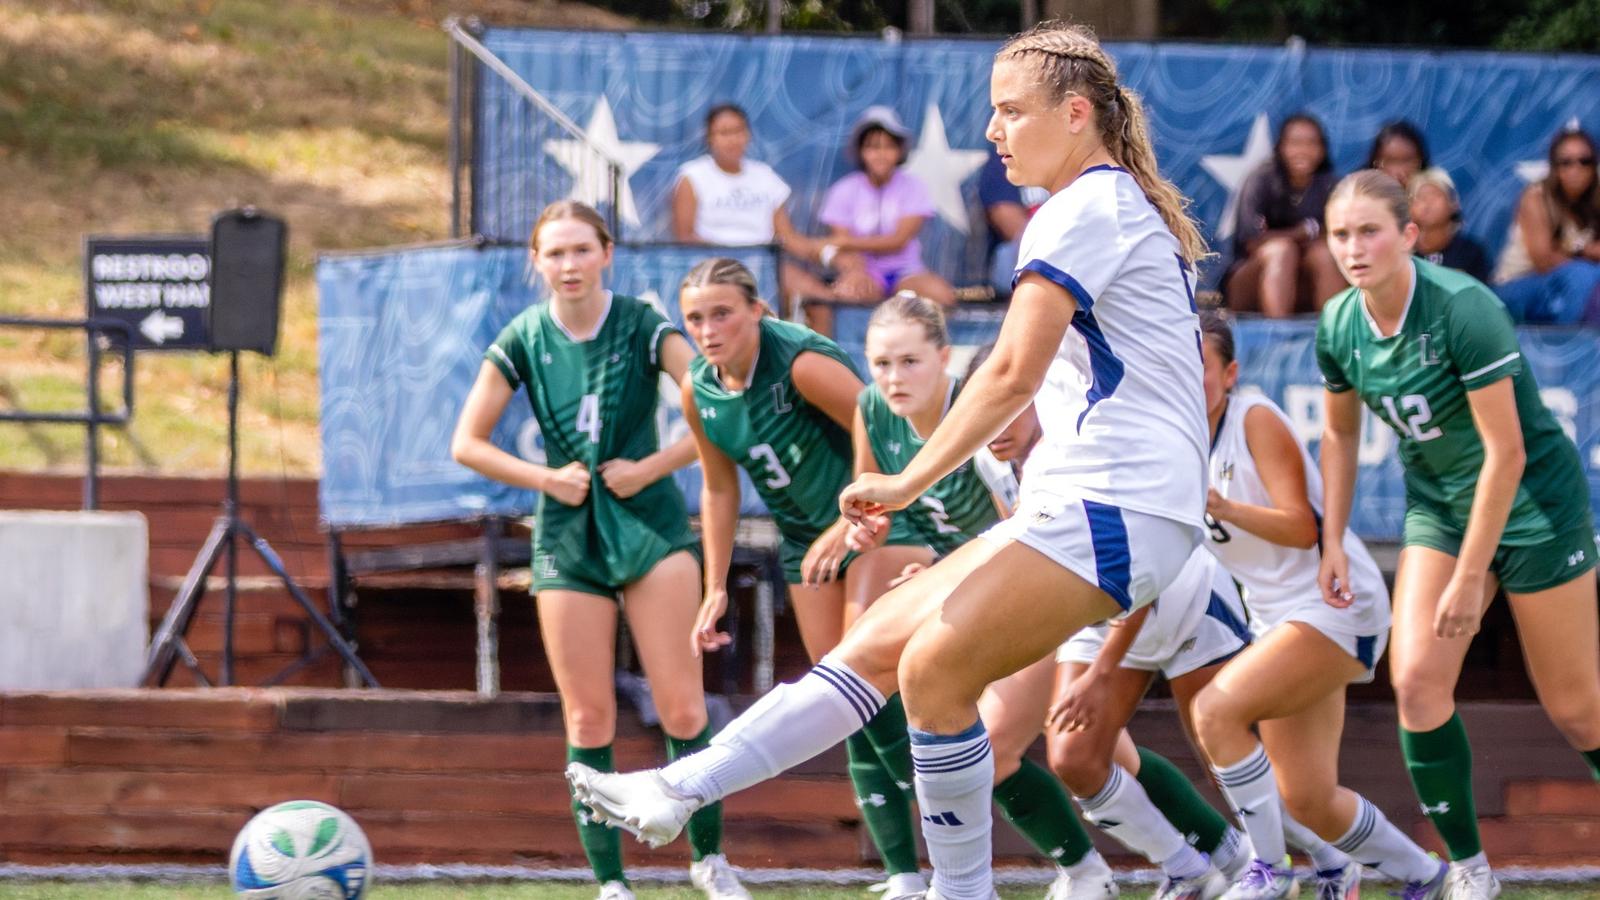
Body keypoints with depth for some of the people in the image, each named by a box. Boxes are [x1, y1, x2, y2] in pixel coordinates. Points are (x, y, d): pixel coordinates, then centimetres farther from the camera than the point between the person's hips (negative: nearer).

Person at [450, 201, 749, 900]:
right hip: (568, 535, 2)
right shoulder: (523, 341, 1)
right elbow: (466, 444, 5)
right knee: (588, 721, -1)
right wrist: (546, 478, -4)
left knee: (681, 707, -9)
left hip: (649, 526, -2)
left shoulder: (643, 328, -6)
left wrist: (650, 468, -15)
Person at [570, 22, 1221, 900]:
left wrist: (908, 483, -11)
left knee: (932, 666, -15)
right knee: (882, 639, 5)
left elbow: (1013, 373, -17)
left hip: (1114, 503, -10)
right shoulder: (1121, 206, 21)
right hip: (1081, 505, 10)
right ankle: (678, 793, 2)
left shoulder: (1085, 208, -10)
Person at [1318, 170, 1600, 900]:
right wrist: (1333, 544, 7)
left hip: (1533, 501, -5)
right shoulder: (1339, 327, -7)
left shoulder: (1462, 309, -26)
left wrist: (1470, 577, -23)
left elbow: (1505, 450, -25)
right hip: (1438, 504, 5)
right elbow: (1340, 434, 12)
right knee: (1415, 677, -11)